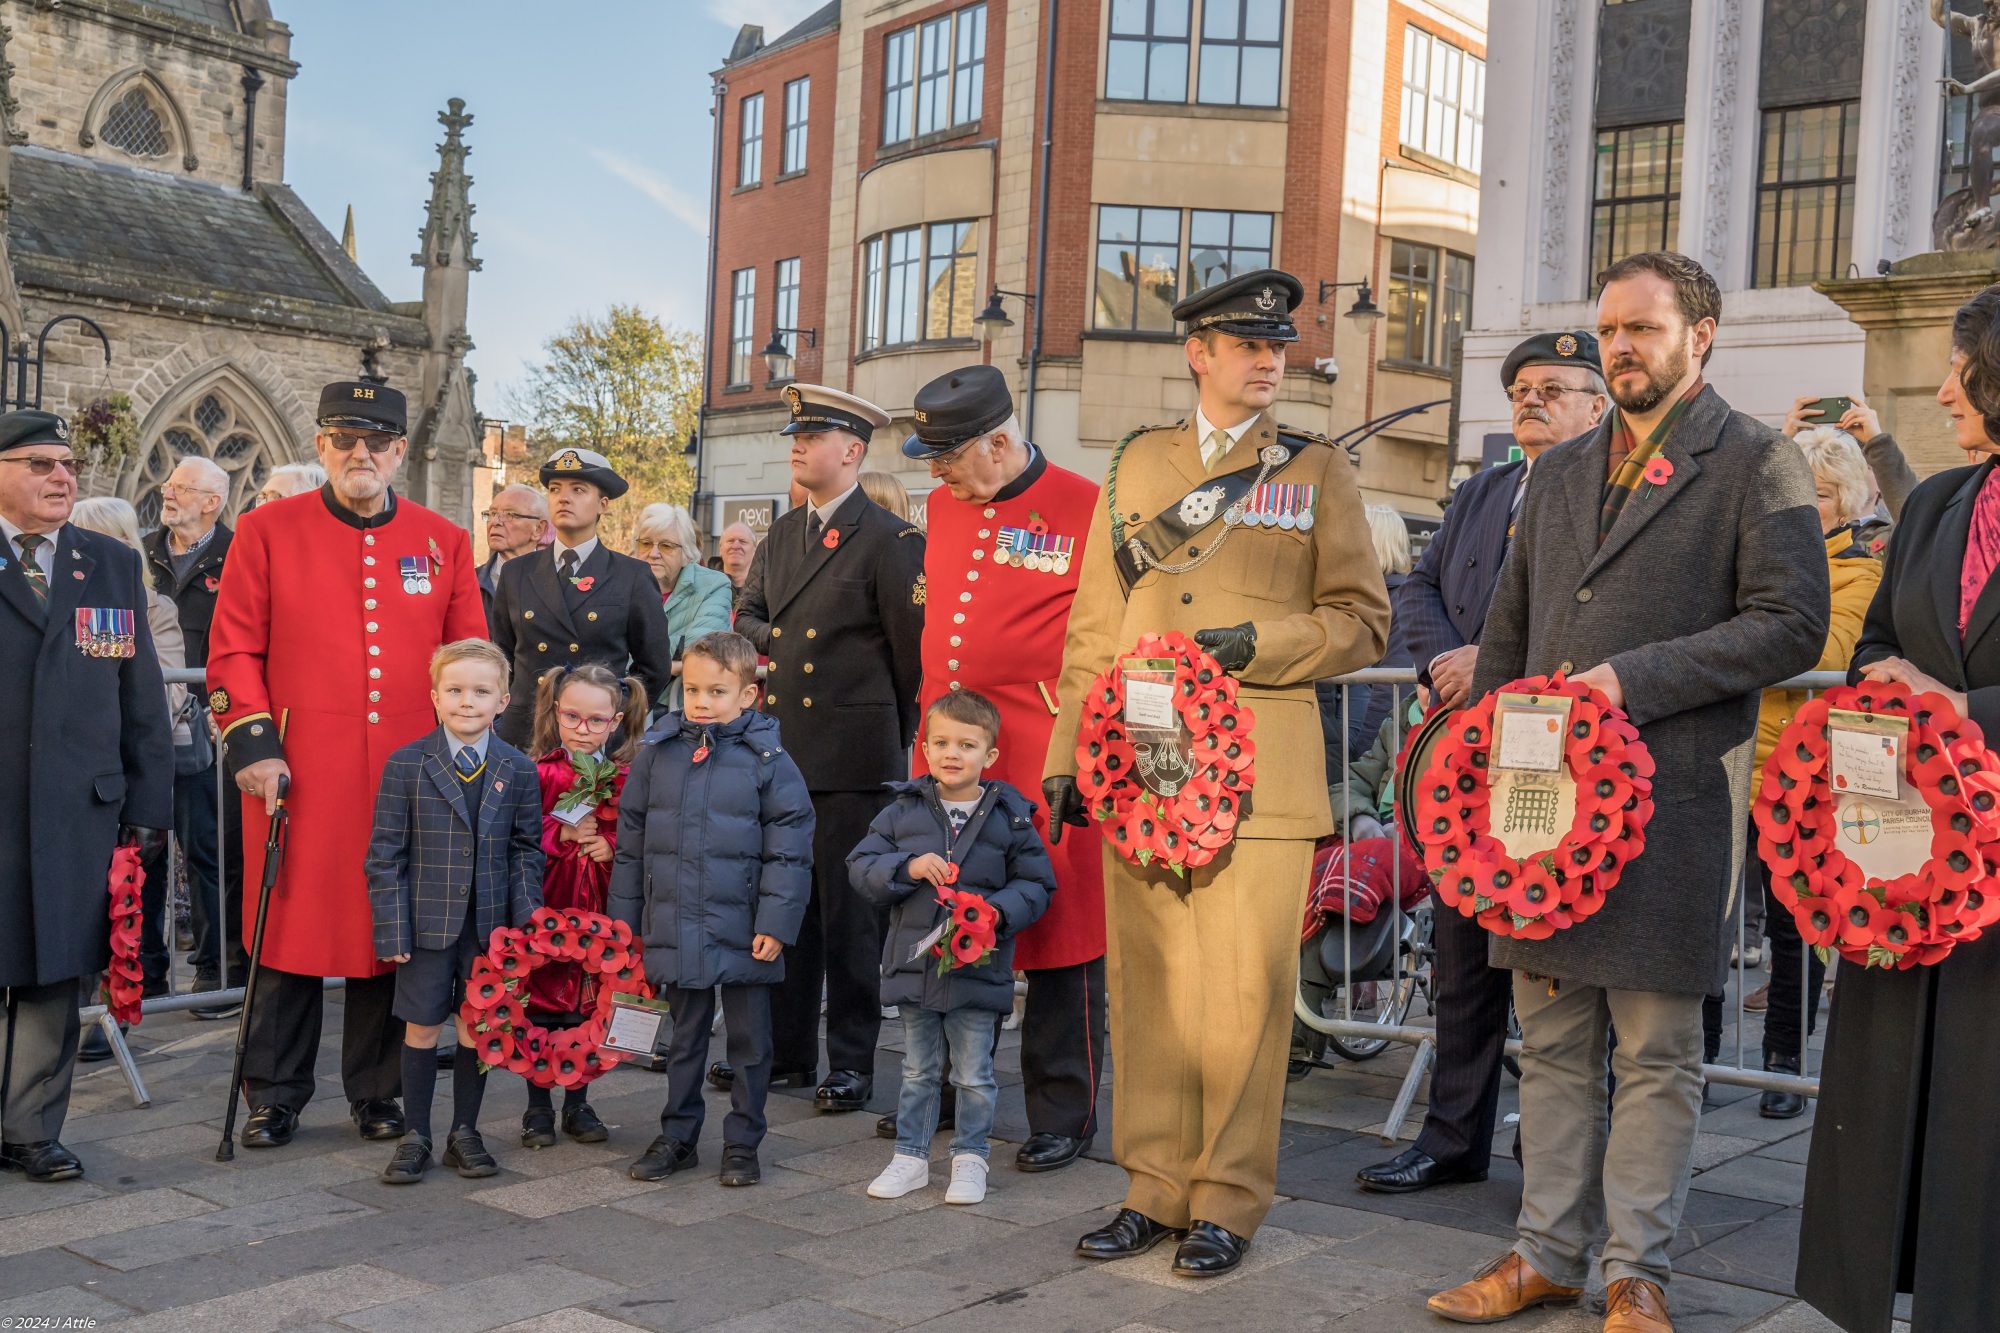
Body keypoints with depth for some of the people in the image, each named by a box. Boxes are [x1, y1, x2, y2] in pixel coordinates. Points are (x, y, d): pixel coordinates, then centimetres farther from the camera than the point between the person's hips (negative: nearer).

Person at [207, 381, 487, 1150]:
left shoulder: (444, 543, 7)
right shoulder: (266, 531, 3)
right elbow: (233, 650, 2)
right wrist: (252, 742, -7)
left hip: (407, 781, 2)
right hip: (298, 777, -1)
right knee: (290, 927, 5)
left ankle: (378, 1093, 22)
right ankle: (276, 1098, 19)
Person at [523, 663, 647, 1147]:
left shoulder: (625, 778, 3)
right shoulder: (537, 773, -3)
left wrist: (612, 845, -13)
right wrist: (563, 834, -16)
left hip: (599, 901, 2)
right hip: (545, 900, -2)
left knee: (588, 1003, 9)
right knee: (540, 998, 4)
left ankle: (578, 1103, 23)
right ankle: (538, 1107, 17)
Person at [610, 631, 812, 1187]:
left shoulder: (768, 760, -7)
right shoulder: (656, 755, 3)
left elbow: (789, 850, -7)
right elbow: (631, 843, 9)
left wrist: (776, 923, -13)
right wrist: (624, 918, 8)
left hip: (743, 932, -3)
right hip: (674, 928, 3)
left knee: (749, 1040, 9)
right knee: (684, 1038, 17)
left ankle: (742, 1143, 22)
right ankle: (677, 1136, 29)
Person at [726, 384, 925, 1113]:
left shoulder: (890, 540, -7)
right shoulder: (781, 534, 15)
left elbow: (912, 649, -5)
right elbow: (747, 617, 21)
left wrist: (890, 732, 1)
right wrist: (780, 641, 0)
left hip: (853, 759, -7)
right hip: (781, 751, 7)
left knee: (848, 912, 0)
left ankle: (851, 1063, 10)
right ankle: (785, 1052, 23)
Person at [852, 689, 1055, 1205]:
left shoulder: (1010, 817, -3)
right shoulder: (903, 811, 2)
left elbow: (1035, 885, 0)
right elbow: (860, 867, 1)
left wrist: (998, 911, -18)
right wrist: (907, 868, -16)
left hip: (979, 969, -2)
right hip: (913, 964, 2)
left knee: (973, 1075, 8)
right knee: (918, 1072, 15)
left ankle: (970, 1158, 23)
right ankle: (910, 1156, 26)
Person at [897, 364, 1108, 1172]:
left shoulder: (1086, 512, -7)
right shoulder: (941, 508, 12)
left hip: (1044, 766, -6)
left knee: (1057, 932, 1)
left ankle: (1064, 1118, 13)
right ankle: (945, 1092, 29)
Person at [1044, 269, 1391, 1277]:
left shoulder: (1317, 470, 9)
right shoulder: (1137, 464, 16)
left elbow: (1361, 621, 6)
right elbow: (1093, 623, 15)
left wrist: (1255, 646, -11)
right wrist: (1065, 758, 9)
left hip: (1259, 770, -2)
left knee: (1244, 993, -3)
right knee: (1146, 987, 6)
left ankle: (1228, 1201, 10)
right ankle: (1155, 1186, 18)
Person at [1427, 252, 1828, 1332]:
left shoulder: (1757, 464, 0)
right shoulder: (1559, 474, 18)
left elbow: (1792, 625, -9)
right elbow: (1506, 634, 20)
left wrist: (1637, 679, -15)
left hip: (1672, 798, -5)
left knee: (1656, 1051, 3)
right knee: (1552, 1042, 11)